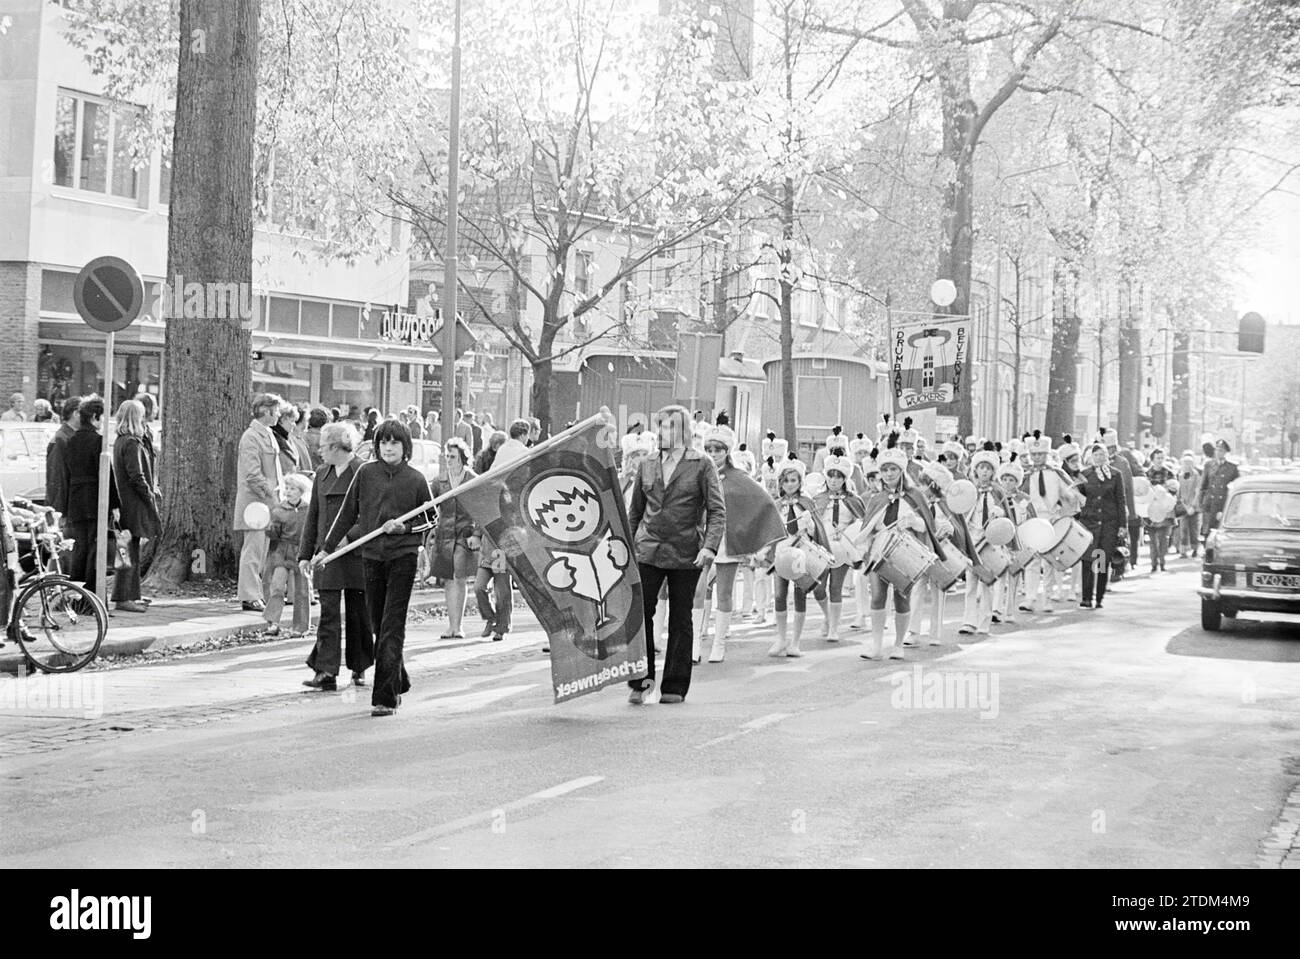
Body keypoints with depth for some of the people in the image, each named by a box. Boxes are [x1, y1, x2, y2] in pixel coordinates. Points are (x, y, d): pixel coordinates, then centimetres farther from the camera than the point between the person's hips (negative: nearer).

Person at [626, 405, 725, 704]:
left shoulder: (702, 465, 0)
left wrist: (710, 546, -17)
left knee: (680, 620, 5)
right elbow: (635, 511, 19)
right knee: (640, 612, -7)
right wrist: (627, 546, 14)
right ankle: (641, 680, 2)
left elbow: (717, 511, -4)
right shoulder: (647, 465, 11)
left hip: (685, 555, -2)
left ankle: (675, 687, 13)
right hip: (648, 552, 2)